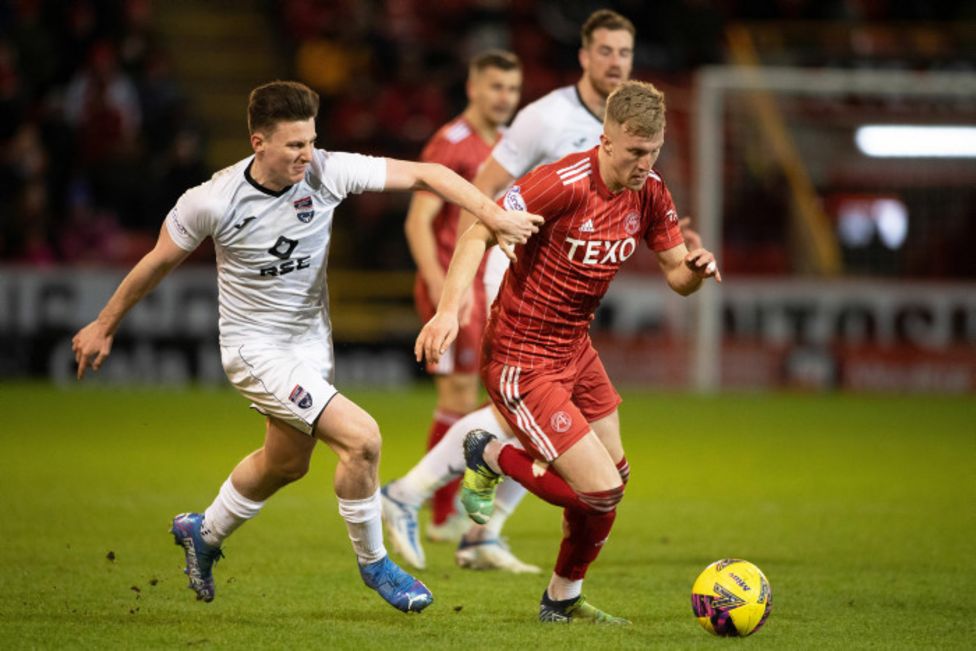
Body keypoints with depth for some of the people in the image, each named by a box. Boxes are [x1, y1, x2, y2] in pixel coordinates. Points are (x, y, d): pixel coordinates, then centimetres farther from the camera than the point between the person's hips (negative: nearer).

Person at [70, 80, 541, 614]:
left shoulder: (327, 172, -16)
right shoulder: (212, 202, -22)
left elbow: (423, 174, -14)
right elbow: (157, 263, -6)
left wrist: (493, 214, -25)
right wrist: (104, 326, 5)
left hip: (311, 340, 6)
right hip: (256, 349, -6)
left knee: (285, 463, 25)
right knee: (361, 437, -19)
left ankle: (204, 534, 52)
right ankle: (373, 563, 2)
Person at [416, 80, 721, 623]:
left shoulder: (649, 193, -1)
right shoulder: (565, 183, -24)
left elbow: (676, 276, 6)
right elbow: (479, 232, -21)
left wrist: (696, 269, -18)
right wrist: (449, 310, -32)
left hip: (576, 351, 9)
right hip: (521, 363, -9)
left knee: (615, 474, 16)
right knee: (602, 491, -12)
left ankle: (564, 599, 35)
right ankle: (491, 457, 12)